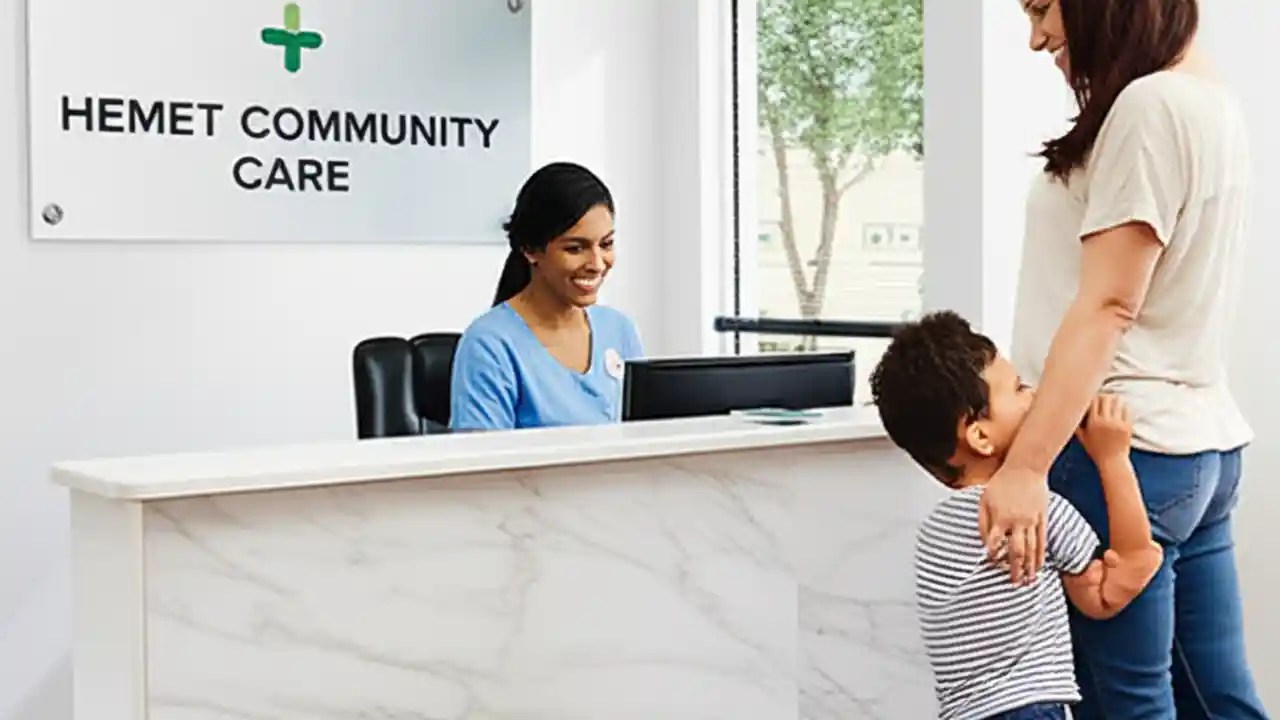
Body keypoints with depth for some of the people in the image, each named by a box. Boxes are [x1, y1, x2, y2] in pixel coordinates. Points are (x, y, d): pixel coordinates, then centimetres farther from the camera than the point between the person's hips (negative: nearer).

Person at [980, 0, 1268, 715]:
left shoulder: (1150, 105, -13)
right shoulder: (1213, 101, 15)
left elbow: (1106, 307, -18)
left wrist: (1025, 465, -20)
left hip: (1123, 448, -10)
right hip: (1200, 440, 10)